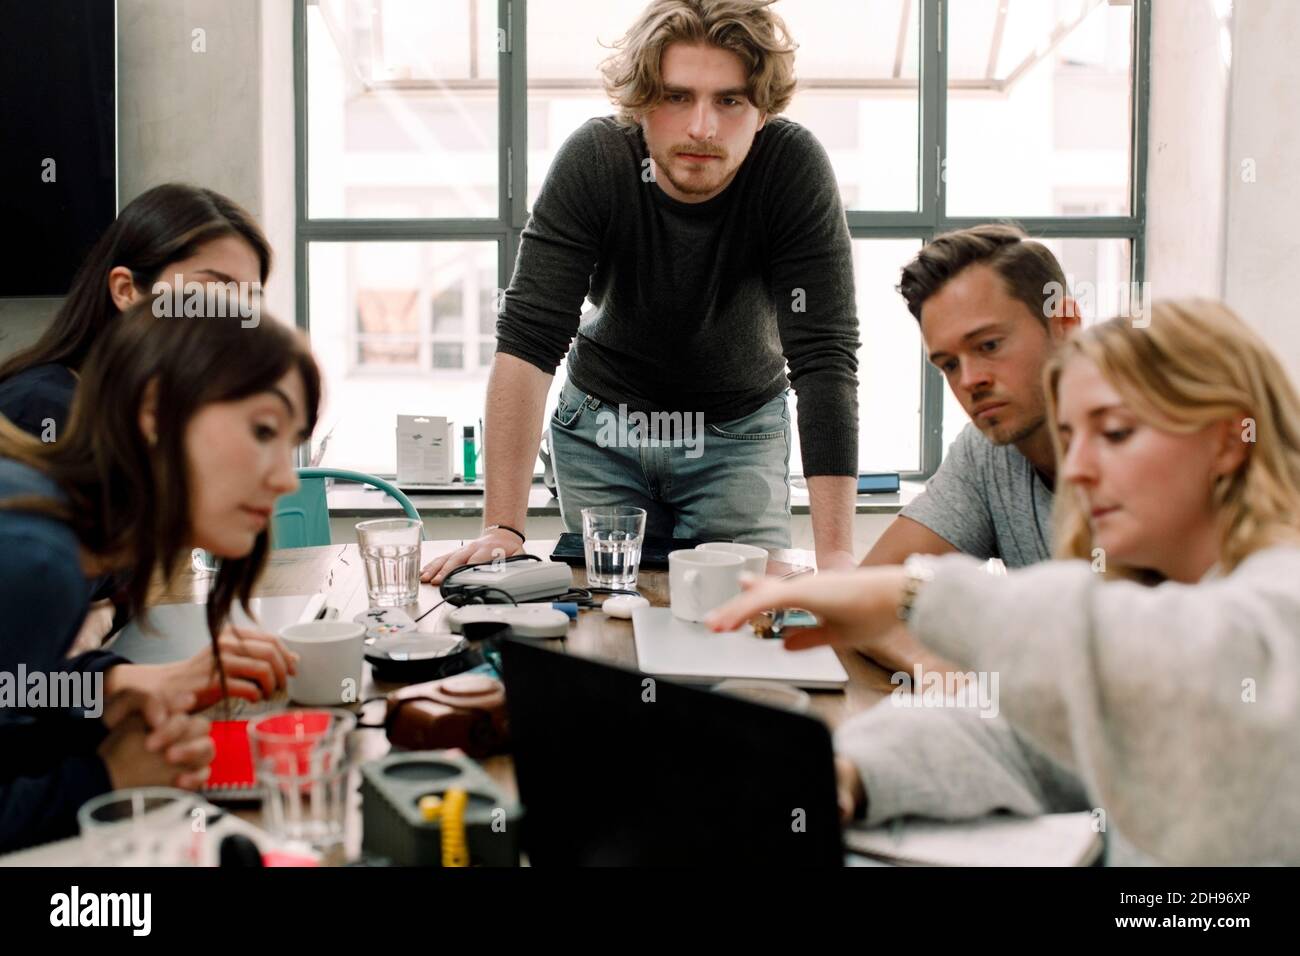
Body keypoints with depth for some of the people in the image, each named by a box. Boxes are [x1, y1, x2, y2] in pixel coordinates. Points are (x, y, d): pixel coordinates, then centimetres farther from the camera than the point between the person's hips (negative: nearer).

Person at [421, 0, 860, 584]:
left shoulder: (794, 167, -26)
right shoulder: (594, 160, -25)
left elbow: (824, 357, -30)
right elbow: (528, 342, -28)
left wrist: (835, 554, -37)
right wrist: (503, 527, -35)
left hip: (739, 431, 0)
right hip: (602, 426, 1)